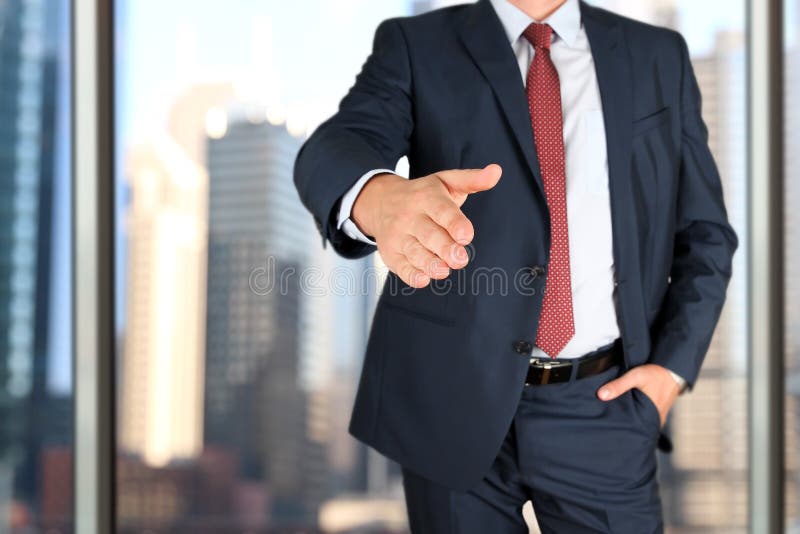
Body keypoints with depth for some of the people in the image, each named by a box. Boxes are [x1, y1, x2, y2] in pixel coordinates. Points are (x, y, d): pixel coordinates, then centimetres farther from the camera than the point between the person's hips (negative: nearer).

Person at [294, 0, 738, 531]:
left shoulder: (658, 57, 10)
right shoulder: (416, 47, 1)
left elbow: (704, 233, 12)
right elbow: (333, 151, -18)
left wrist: (674, 367, -2)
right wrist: (380, 198, -42)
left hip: (599, 408, 1)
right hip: (453, 396, -1)